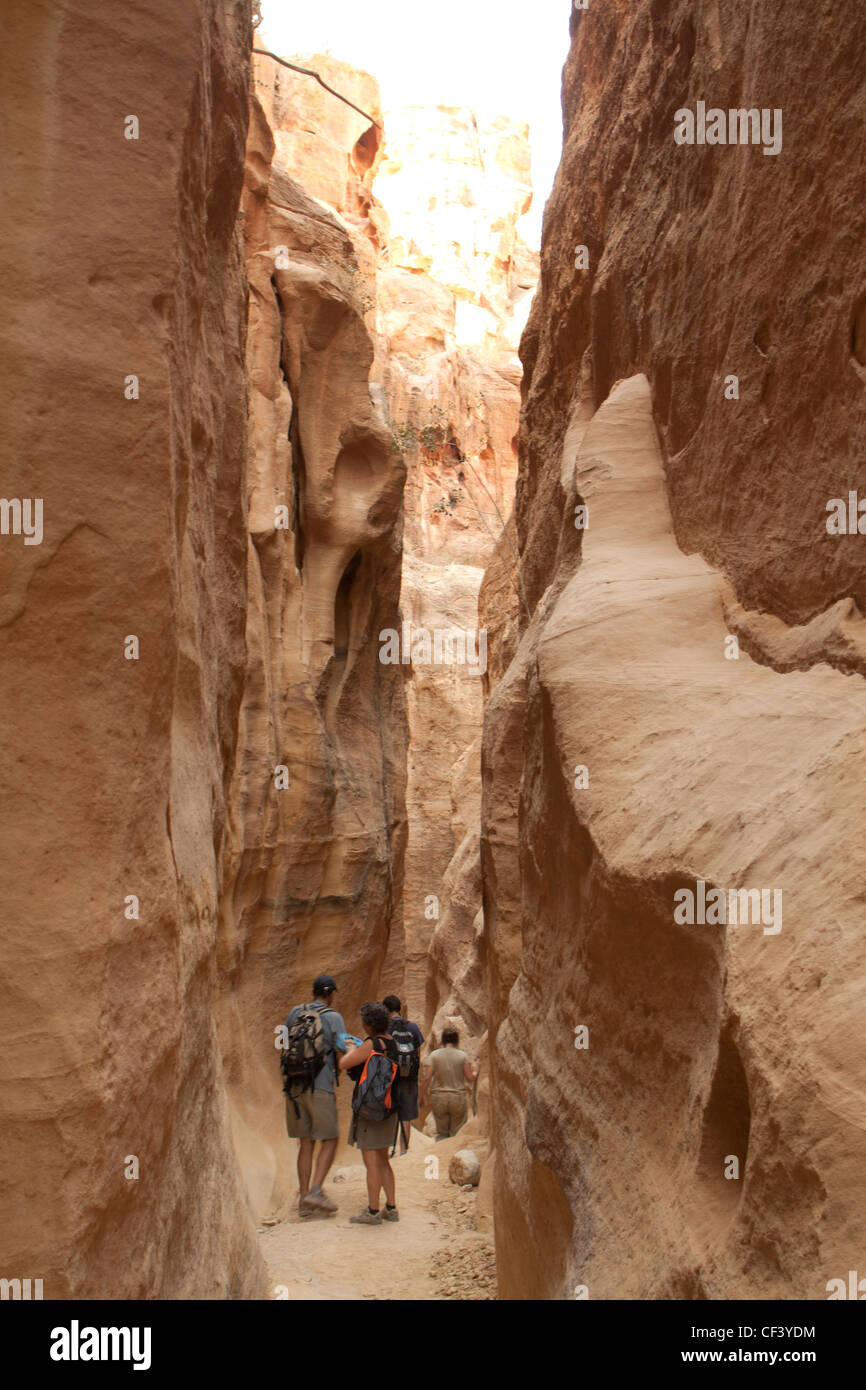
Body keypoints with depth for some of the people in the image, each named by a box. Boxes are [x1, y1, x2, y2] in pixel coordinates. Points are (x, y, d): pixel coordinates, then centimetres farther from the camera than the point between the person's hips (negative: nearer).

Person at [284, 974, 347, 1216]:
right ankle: (315, 1191, -9)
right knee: (329, 1140, 5)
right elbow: (343, 1050, -11)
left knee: (306, 1143, 10)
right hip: (320, 1086, -5)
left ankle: (304, 1198, 8)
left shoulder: (296, 1013, 10)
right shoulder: (333, 1017, -5)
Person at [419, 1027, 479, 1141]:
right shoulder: (462, 1056, -3)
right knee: (457, 1133, 8)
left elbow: (426, 1077, -9)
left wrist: (423, 1096, 1)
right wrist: (476, 1071, 18)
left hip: (439, 1097, 0)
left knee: (441, 1133, 11)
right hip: (458, 1097, 0)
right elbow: (470, 1078, -3)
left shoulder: (434, 1055, -3)